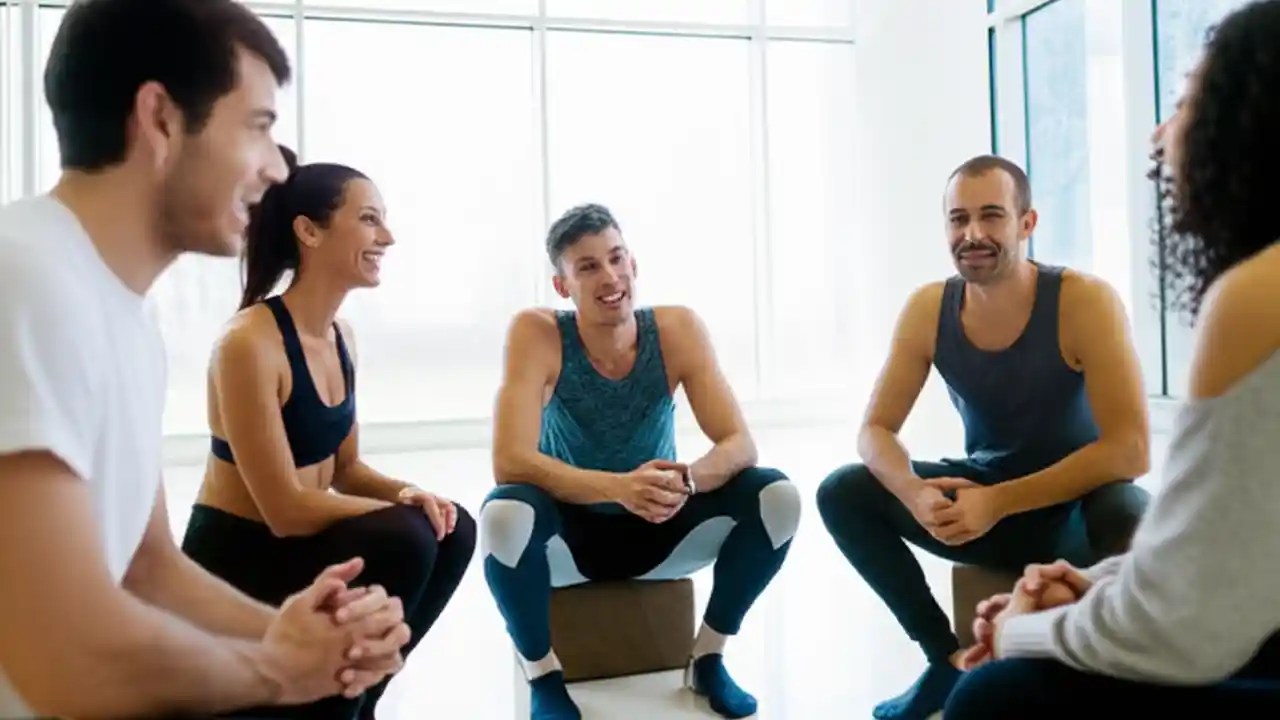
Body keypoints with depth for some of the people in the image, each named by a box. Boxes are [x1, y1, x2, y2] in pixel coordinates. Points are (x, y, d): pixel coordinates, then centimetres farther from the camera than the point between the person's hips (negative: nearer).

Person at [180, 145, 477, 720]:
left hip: (295, 547, 8)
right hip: (233, 570, -8)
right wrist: (400, 506, -17)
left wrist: (409, 494, -10)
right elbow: (285, 510, -25)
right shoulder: (249, 343, -23)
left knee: (452, 530, -7)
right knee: (401, 540, -27)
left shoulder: (341, 337, 4)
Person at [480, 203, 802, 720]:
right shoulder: (536, 332, -20)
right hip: (571, 532, -2)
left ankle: (707, 659, 2)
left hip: (660, 529, 2)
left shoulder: (678, 329, -14)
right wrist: (620, 488, -42)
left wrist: (686, 480, -39)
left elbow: (740, 445, -17)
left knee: (776, 496, -19)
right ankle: (543, 678, -7)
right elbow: (510, 461, -29)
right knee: (504, 514, -35)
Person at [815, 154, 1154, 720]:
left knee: (1132, 522, -38)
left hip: (1077, 500, -4)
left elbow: (1129, 450, -25)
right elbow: (875, 429, -8)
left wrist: (999, 501, -31)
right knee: (841, 494, -13)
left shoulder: (1084, 301, -21)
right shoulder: (927, 309, -11)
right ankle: (949, 660, -1)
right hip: (981, 498, 4)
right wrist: (915, 493, -30)